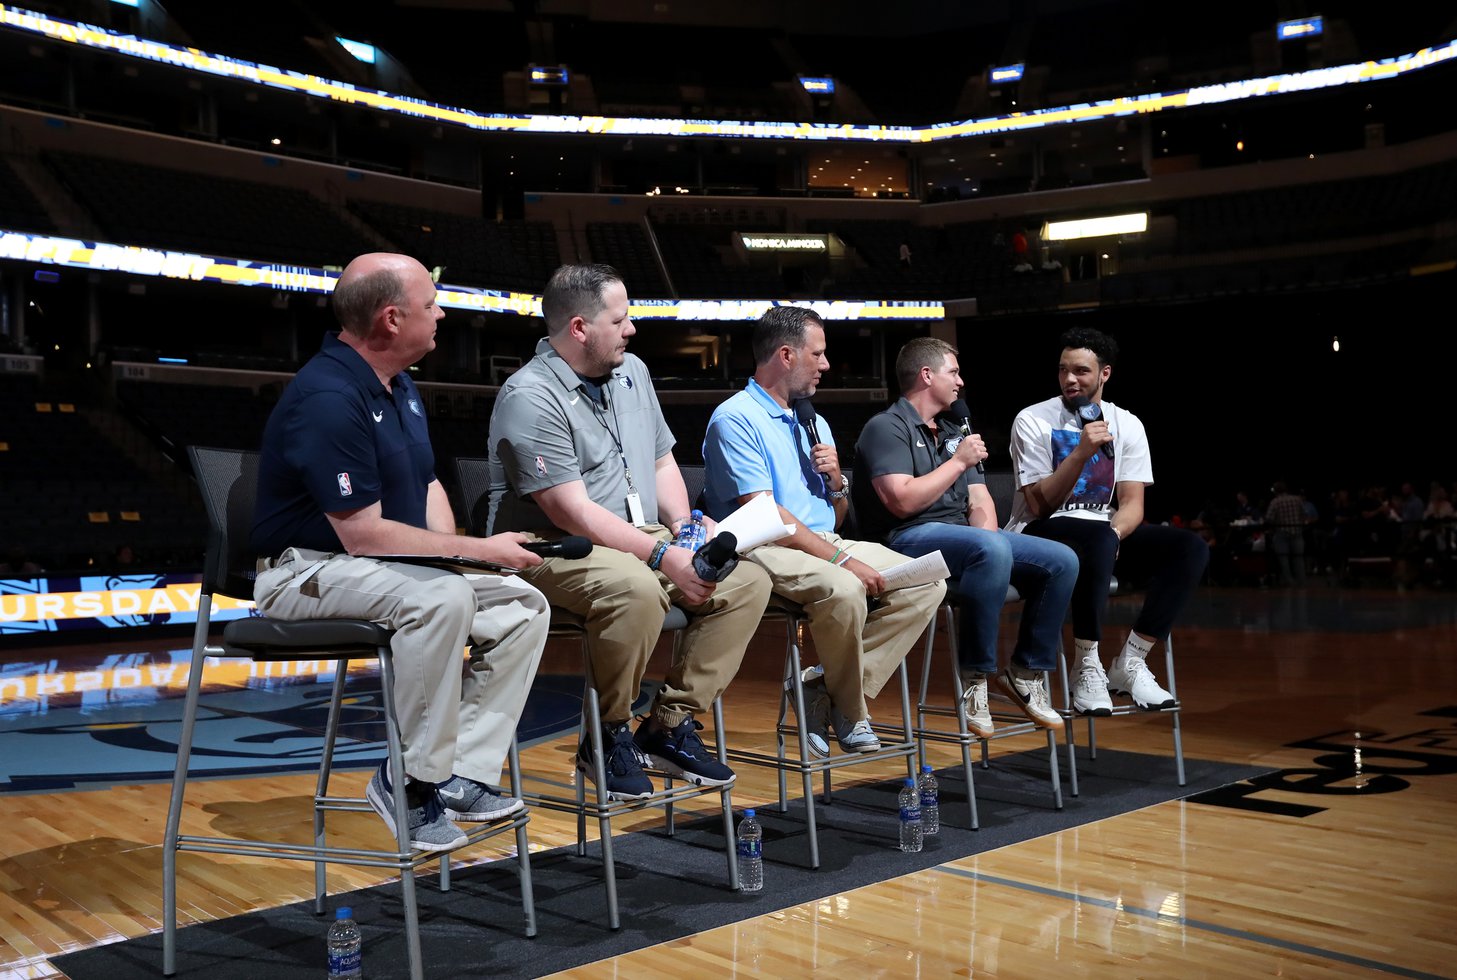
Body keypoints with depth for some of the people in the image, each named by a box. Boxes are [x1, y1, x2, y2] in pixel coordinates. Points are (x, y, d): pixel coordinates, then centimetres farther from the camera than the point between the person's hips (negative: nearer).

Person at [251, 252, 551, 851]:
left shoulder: (400, 387, 10)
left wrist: (450, 548, -6)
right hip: (307, 571, -10)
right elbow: (363, 534, -24)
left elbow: (427, 487, 16)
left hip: (392, 566, 10)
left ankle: (464, 773, -5)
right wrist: (478, 551, -20)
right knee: (442, 598, -36)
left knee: (523, 604, -4)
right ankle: (409, 782, -20)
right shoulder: (329, 398, -22)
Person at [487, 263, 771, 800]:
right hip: (551, 550, -8)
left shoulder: (631, 372, 11)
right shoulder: (530, 397, -15)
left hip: (641, 540, 8)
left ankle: (670, 725, -4)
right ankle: (607, 737, -14)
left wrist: (683, 524, 0)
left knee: (748, 580, -9)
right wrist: (665, 556, -25)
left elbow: (662, 462, 20)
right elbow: (571, 512, -21)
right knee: (636, 589, -38)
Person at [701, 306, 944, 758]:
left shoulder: (815, 424, 22)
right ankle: (848, 714, -9)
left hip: (826, 543, 8)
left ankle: (829, 692, -11)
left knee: (927, 585, -10)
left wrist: (837, 480, 1)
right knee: (843, 590, -36)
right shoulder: (735, 419, -6)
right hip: (766, 550, -8)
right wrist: (842, 560, -21)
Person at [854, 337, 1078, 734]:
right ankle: (973, 678, -24)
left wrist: (986, 537, -5)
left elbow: (979, 500, 17)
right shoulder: (886, 428, -3)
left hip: (962, 533, 8)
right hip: (910, 538, -8)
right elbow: (902, 502, -17)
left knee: (1062, 561, -7)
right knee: (993, 550, -37)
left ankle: (1026, 671, 3)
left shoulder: (954, 432, 25)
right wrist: (957, 462, -8)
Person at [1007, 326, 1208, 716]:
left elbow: (1132, 503, 0)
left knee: (1191, 548, -17)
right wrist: (1081, 452, -25)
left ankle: (1129, 662, -13)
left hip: (1105, 535, 5)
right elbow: (1040, 506, -13)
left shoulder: (1127, 425, 5)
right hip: (1041, 535, -5)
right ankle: (1088, 668, -25)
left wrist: (1113, 535, -23)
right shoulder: (1033, 421, -7)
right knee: (1098, 538, -38)